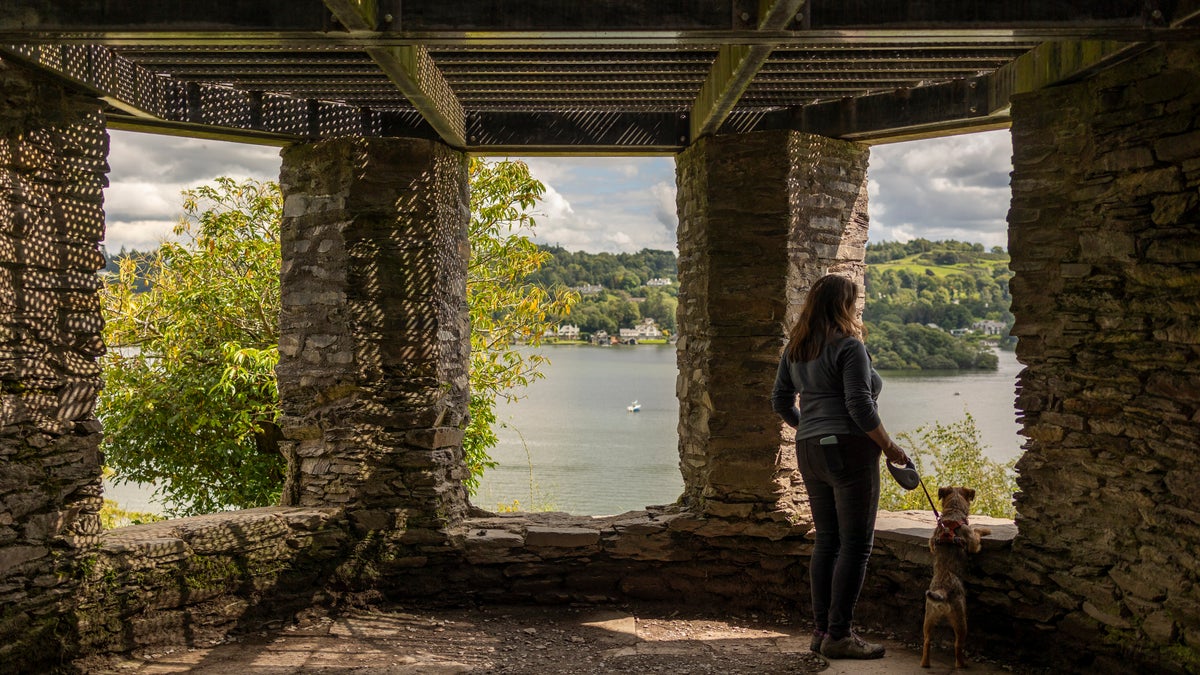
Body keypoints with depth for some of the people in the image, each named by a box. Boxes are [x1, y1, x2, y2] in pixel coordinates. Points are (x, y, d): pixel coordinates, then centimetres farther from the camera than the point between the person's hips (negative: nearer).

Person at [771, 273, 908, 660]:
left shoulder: (795, 349, 12)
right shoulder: (849, 346, -12)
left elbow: (780, 402, 16)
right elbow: (860, 406, -17)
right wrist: (888, 446, -7)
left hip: (810, 453, 8)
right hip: (849, 451, -8)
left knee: (826, 541, 14)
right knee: (856, 544, -2)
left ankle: (821, 630, 17)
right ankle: (838, 636, 0)